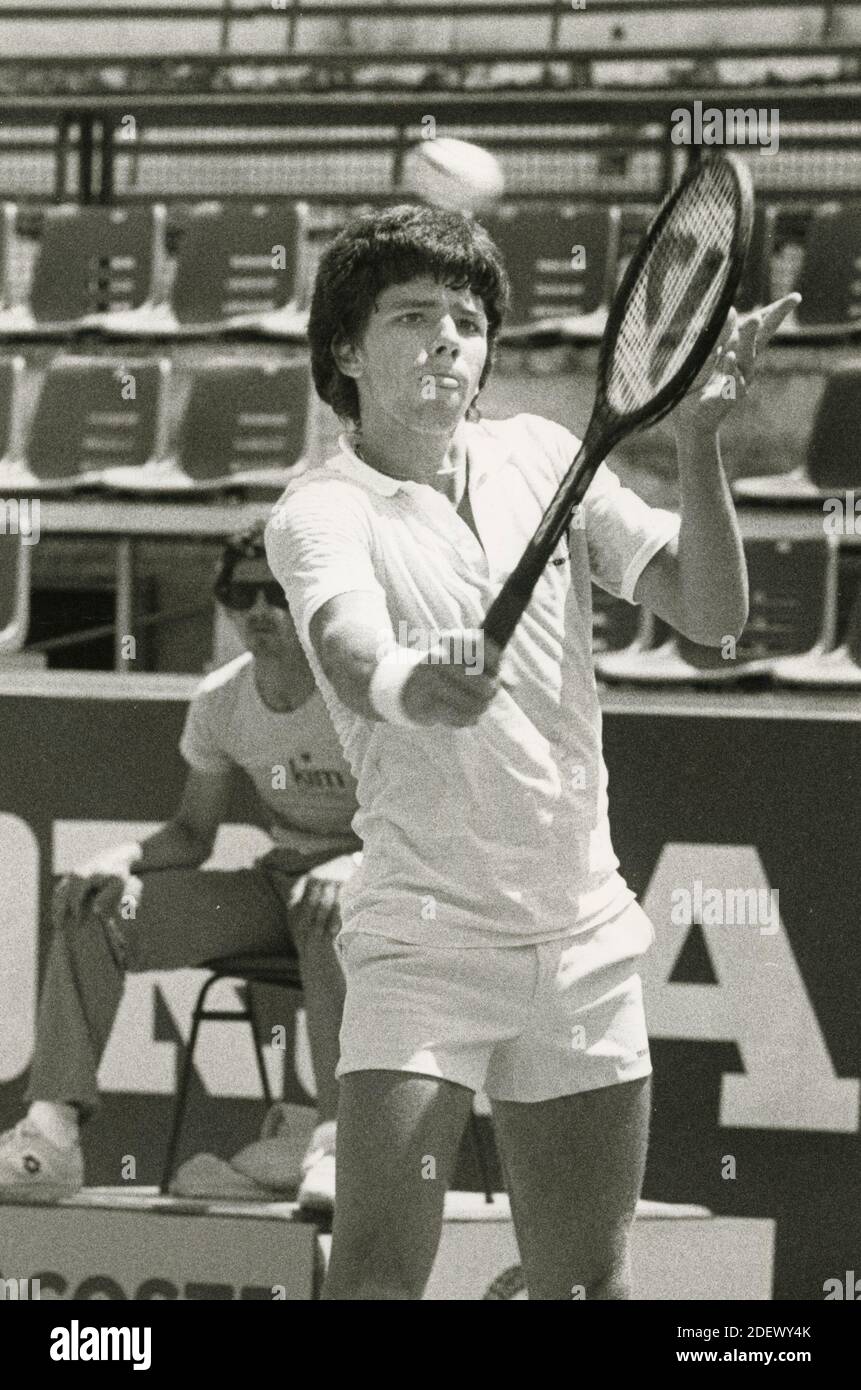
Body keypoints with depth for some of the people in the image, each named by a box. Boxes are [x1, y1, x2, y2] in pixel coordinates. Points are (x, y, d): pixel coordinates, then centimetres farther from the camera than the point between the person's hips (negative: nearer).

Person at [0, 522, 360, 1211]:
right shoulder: (222, 702, 2)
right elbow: (192, 833, 11)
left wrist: (353, 866, -39)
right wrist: (120, 861, -11)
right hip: (277, 882, 6)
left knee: (327, 910, -44)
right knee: (90, 909, -12)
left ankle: (337, 1141, -48)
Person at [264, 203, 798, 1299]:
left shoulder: (540, 458, 8)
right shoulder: (320, 512, -7)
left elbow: (709, 612, 2)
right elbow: (353, 663, -28)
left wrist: (696, 439, -13)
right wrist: (412, 686, -52)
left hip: (585, 939, 5)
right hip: (423, 936, -5)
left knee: (587, 1282, 7)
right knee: (377, 1274, -17)